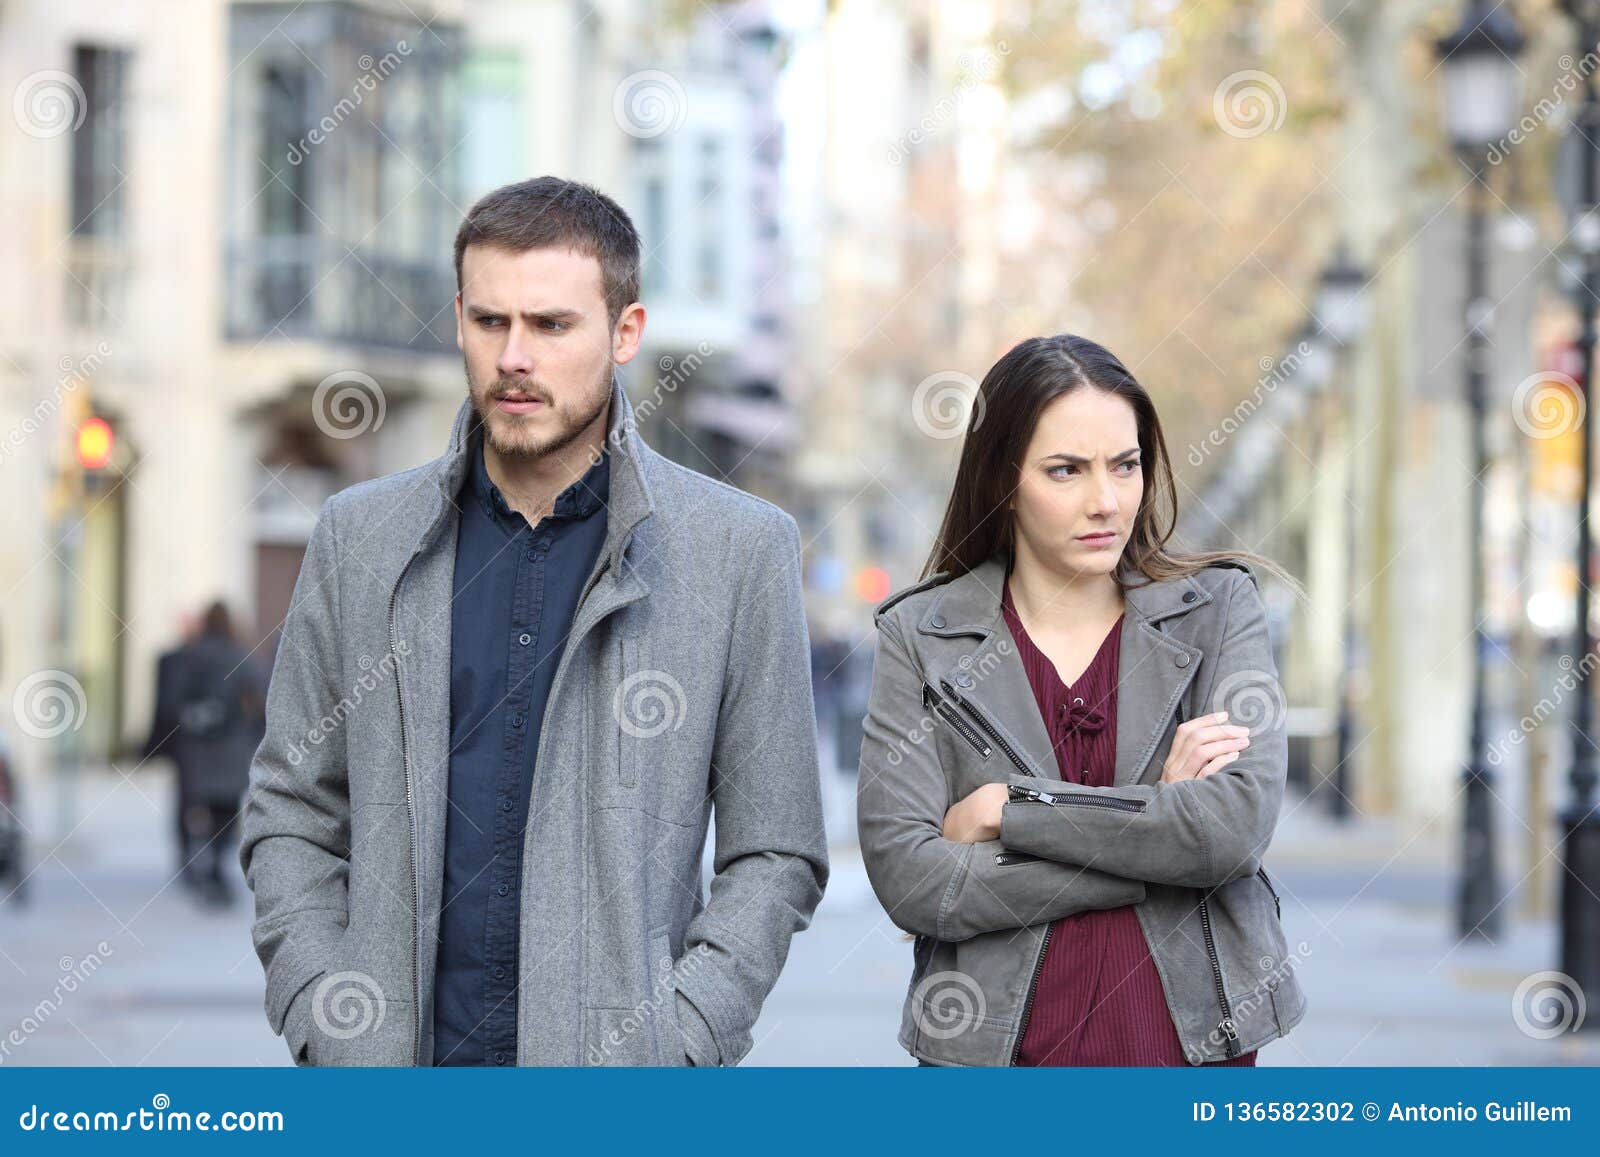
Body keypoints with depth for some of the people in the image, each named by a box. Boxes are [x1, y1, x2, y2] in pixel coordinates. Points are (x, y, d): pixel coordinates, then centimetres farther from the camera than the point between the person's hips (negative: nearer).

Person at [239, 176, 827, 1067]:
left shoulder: (742, 549, 1)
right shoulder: (362, 536, 8)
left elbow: (774, 856, 1)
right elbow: (292, 816, 10)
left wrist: (670, 1045, -10)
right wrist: (327, 1031, -2)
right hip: (398, 1053, 2)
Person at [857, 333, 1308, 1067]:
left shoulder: (1217, 606, 0)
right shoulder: (920, 636, -2)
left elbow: (1237, 824, -14)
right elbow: (907, 878, -13)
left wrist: (1009, 809, -13)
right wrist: (1156, 817, -13)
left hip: (1193, 1034, 1)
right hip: (995, 1041, -1)